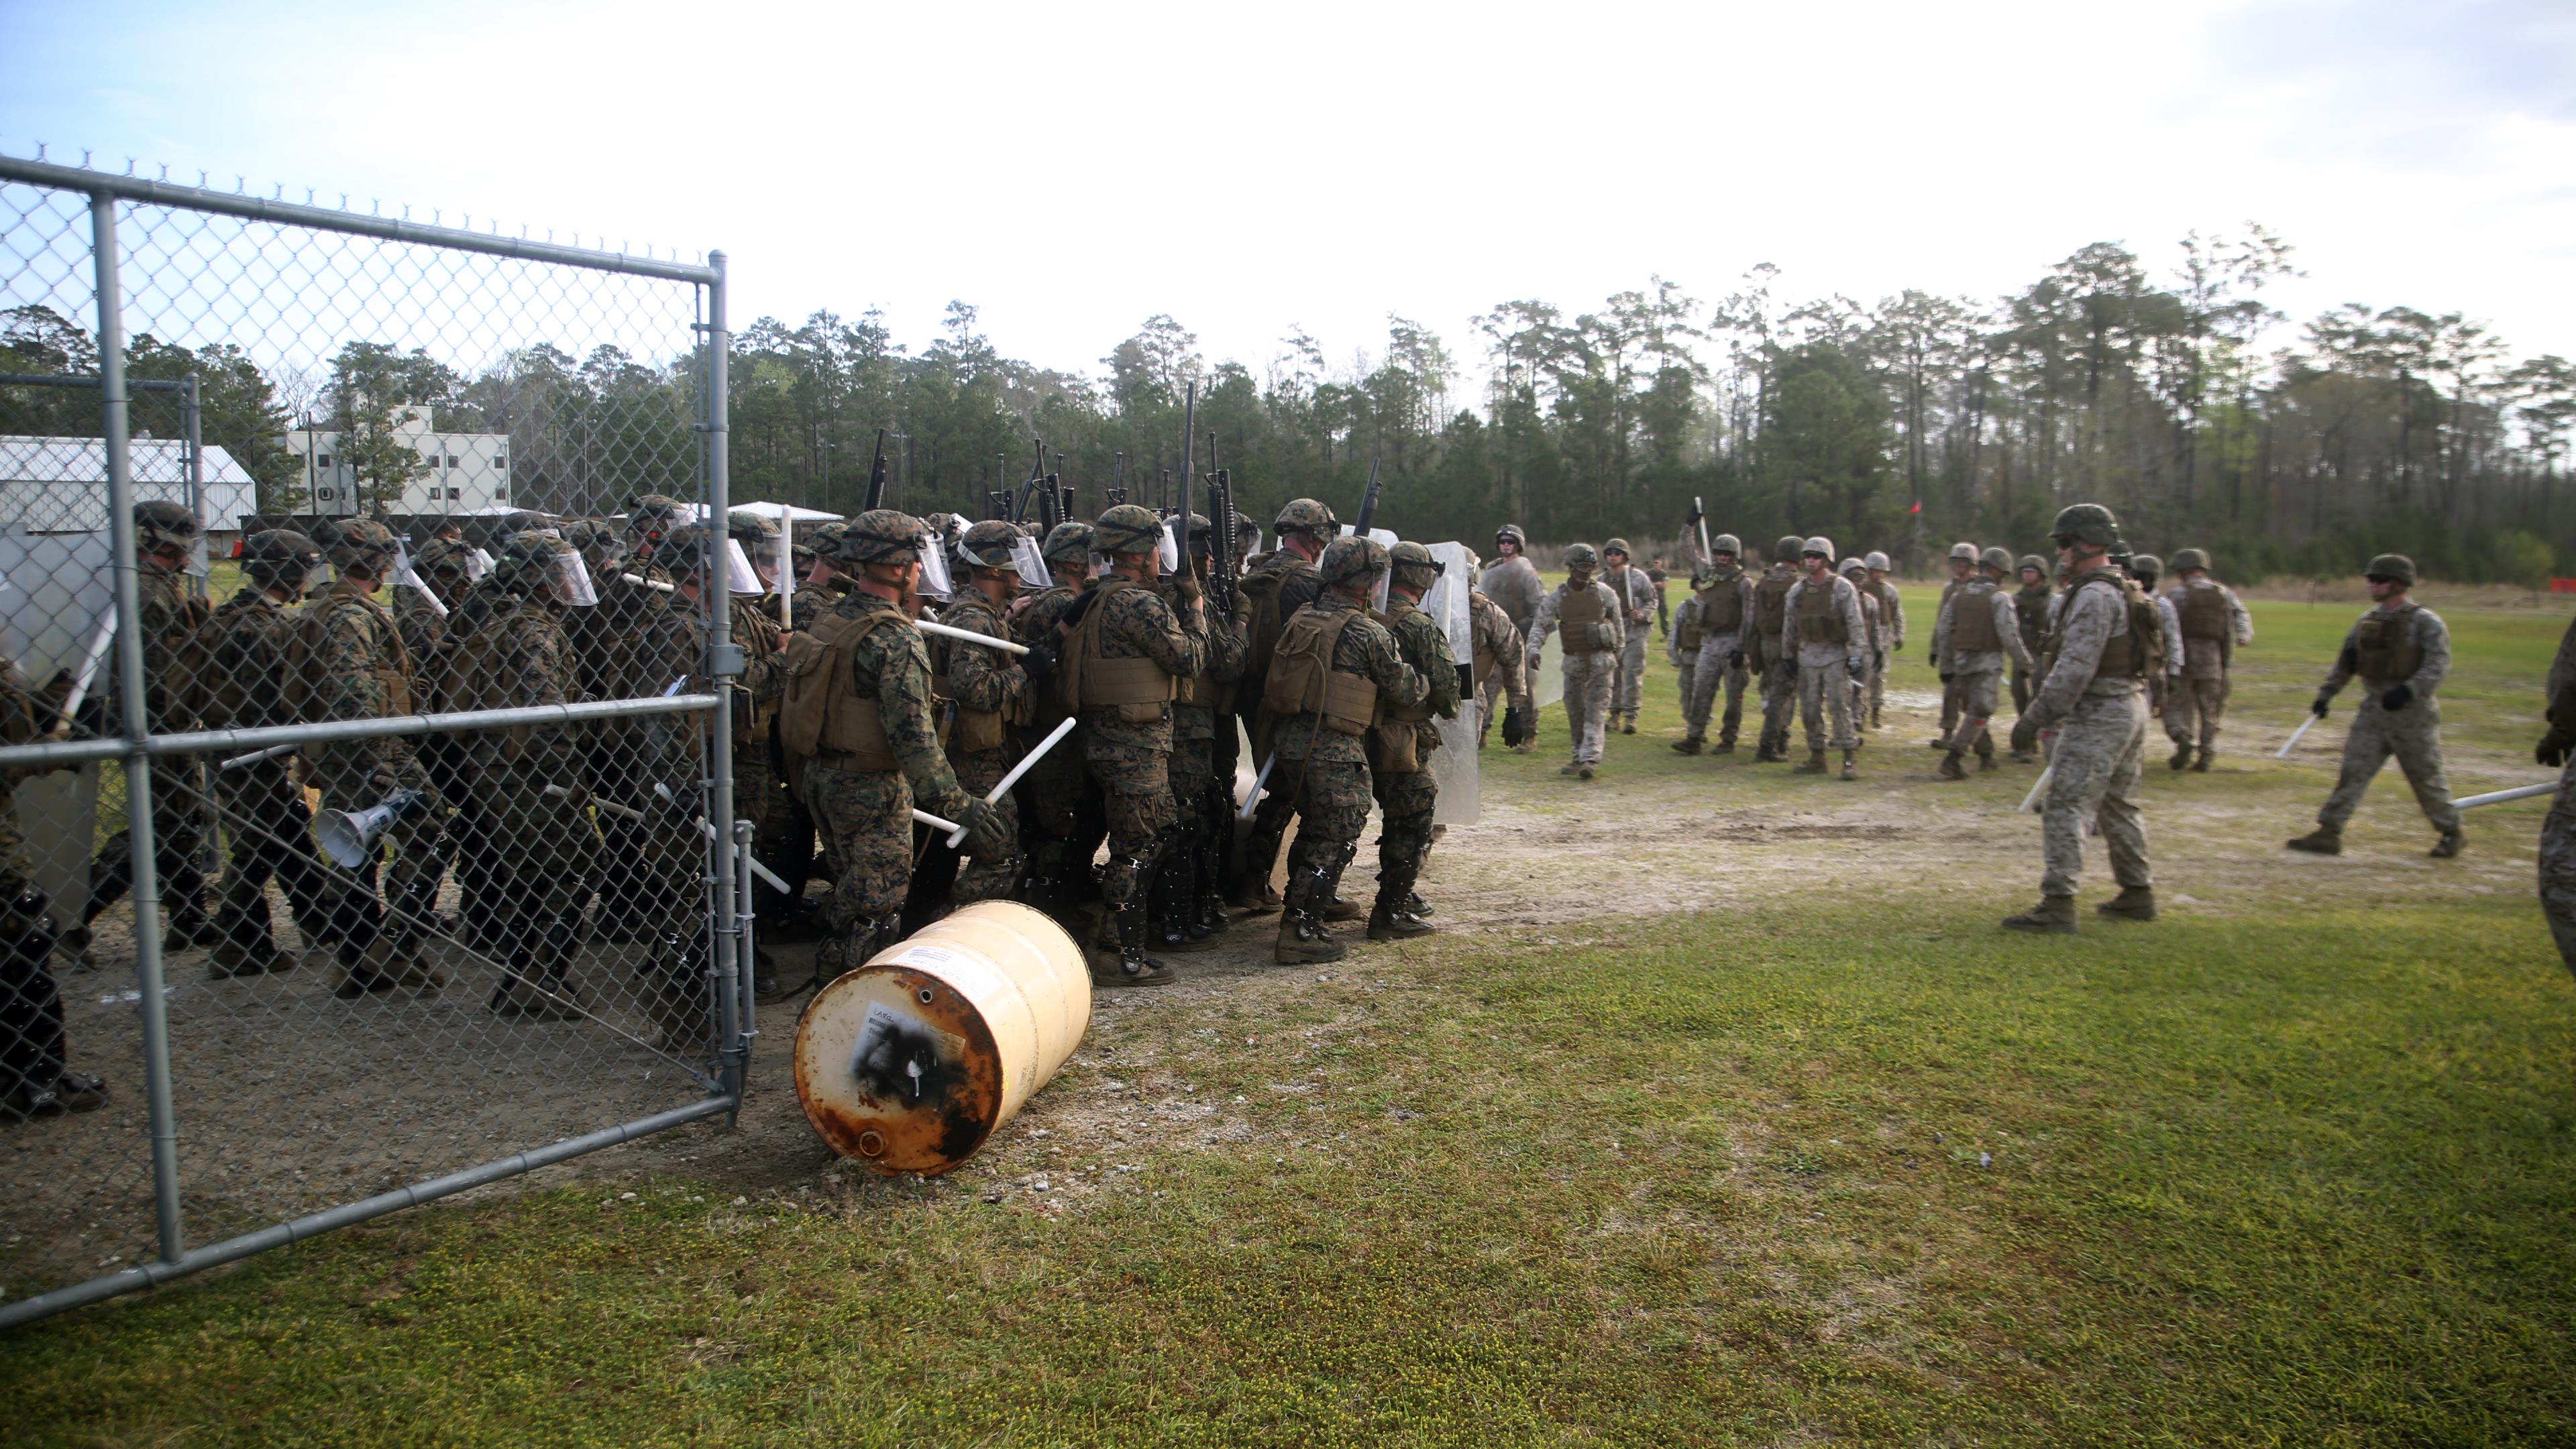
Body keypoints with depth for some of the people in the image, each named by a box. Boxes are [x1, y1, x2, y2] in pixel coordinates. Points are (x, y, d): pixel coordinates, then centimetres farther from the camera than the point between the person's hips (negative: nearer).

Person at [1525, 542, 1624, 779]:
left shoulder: (1604, 593, 0)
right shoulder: (1556, 597, 1)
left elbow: (1618, 624, 10)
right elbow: (1540, 625, -2)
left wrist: (1618, 654, 13)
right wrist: (1535, 649, -19)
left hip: (1600, 657, -2)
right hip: (1573, 659, 2)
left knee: (1596, 710, -10)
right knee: (1574, 710, 8)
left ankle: (1591, 758, -16)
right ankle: (1578, 756, 20)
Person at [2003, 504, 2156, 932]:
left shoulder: (2094, 596, -17)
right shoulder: (2125, 590, 16)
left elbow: (2075, 667, -23)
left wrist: (2042, 712, -16)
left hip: (2098, 715, -11)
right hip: (2130, 705, 11)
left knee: (2066, 807, -12)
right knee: (2118, 806, 19)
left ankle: (2058, 904, -15)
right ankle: (2138, 894, 26)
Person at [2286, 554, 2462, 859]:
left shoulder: (2425, 622, -8)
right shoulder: (2366, 621, 10)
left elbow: (2439, 663, -17)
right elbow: (2345, 662, 18)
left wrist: (2409, 690, -30)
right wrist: (2326, 694, 14)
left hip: (2411, 711, -5)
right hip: (2373, 709, 5)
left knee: (2425, 776, 4)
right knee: (2353, 770, -3)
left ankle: (2452, 833, 24)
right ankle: (2328, 833, -5)